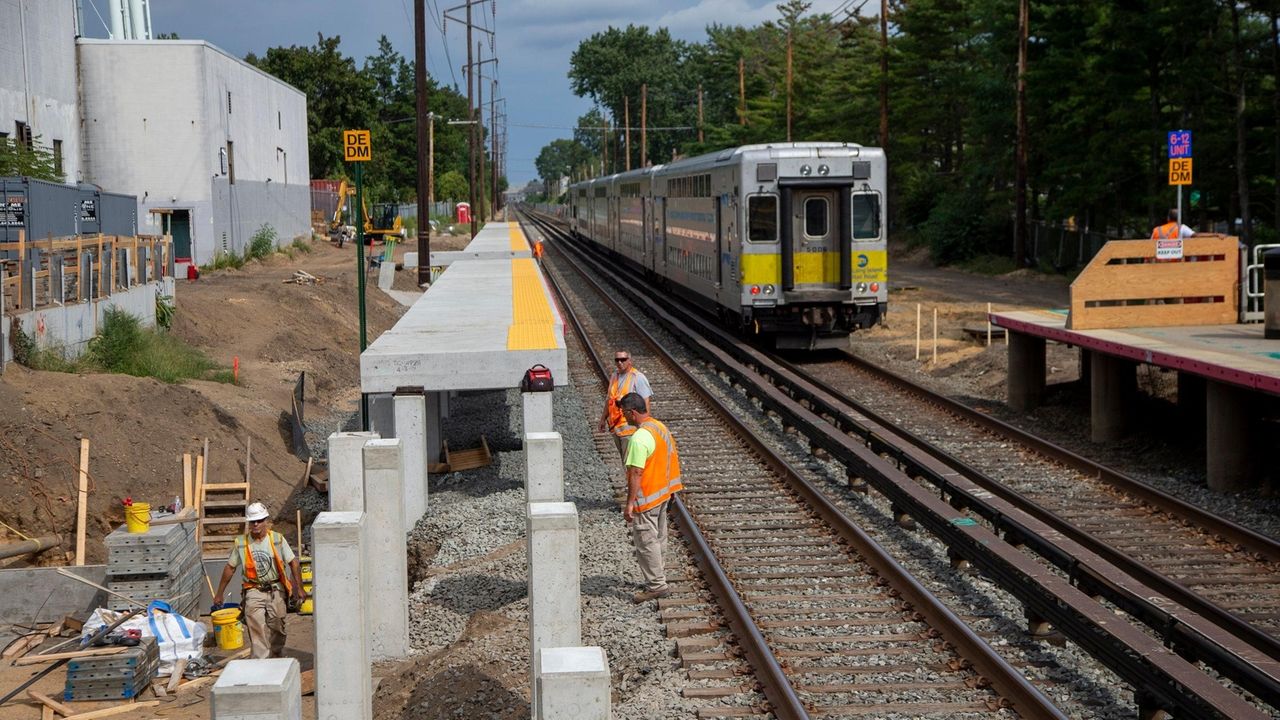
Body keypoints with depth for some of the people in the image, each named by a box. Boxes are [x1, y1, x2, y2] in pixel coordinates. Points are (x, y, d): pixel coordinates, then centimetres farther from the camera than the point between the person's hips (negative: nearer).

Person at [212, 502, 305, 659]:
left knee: (277, 628, 5)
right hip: (253, 590, 0)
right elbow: (230, 568, 9)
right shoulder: (241, 542, -1)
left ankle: (277, 658, 25)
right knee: (257, 628, -16)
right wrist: (219, 594, 12)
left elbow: (293, 563, 0)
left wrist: (299, 588, -6)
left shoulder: (277, 539, -3)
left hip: (275, 589, 0)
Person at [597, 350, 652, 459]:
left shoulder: (638, 377, -10)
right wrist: (603, 419, 21)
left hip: (630, 426, -7)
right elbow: (609, 399, 22)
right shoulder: (614, 376, 13)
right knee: (624, 459, 13)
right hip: (615, 425, 7)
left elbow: (645, 401, -13)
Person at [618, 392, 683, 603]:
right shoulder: (660, 426, 5)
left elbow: (636, 474, -25)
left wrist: (630, 503, -21)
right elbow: (670, 458, 14)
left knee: (646, 542, 0)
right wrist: (670, 489, 23)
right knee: (658, 539, 17)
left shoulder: (639, 438, -25)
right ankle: (657, 577, 27)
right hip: (663, 493, 10)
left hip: (646, 498, -9)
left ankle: (656, 586, 5)